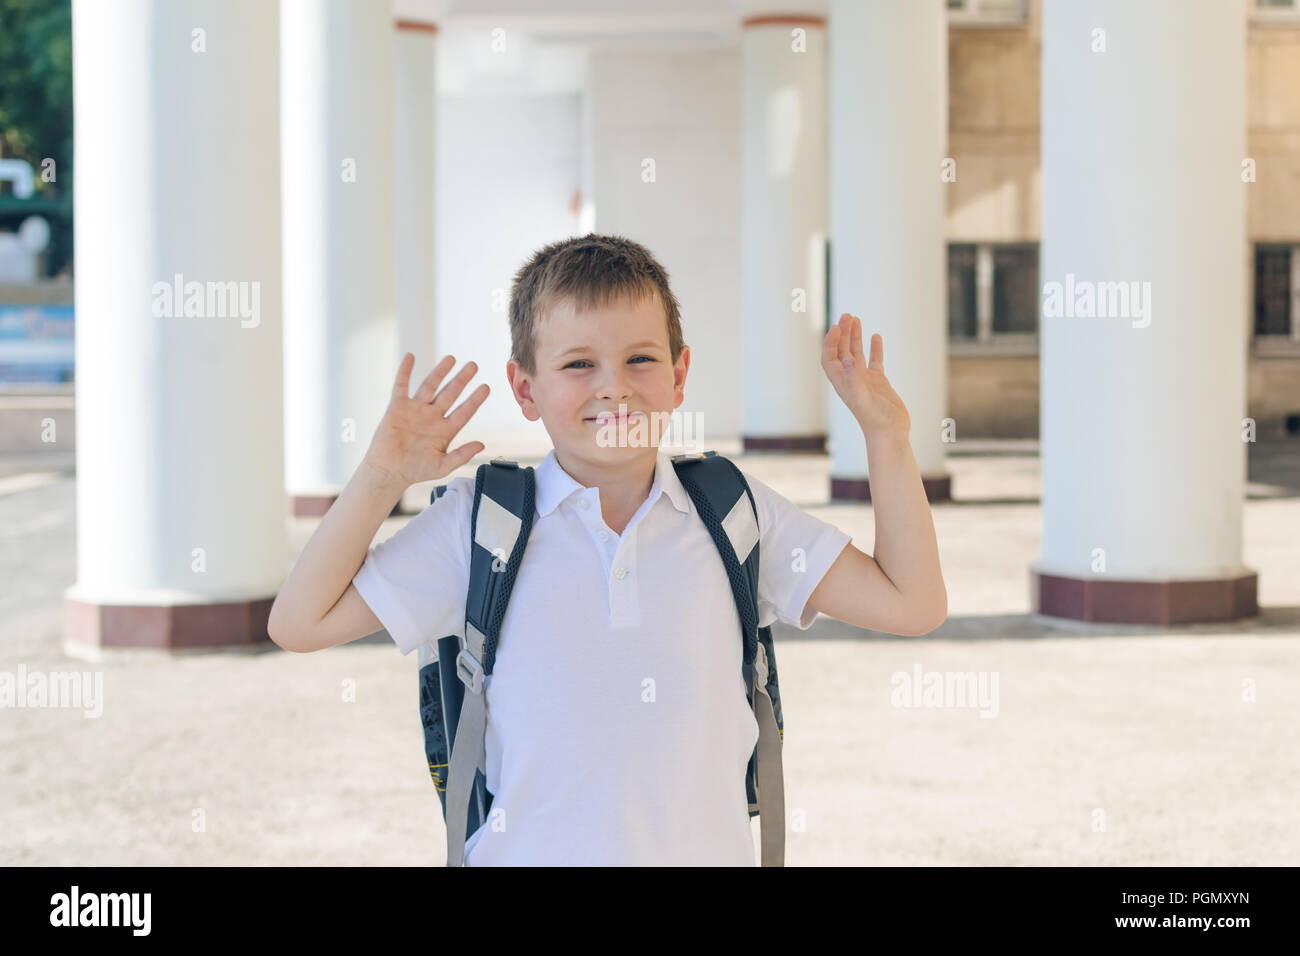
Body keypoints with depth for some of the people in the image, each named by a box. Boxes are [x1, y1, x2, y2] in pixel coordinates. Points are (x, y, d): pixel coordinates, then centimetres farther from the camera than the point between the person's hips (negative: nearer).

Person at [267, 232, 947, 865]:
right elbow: (300, 622, 0)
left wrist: (885, 432, -1)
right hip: (530, 855, -2)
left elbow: (910, 604, 5)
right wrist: (381, 476, -9)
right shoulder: (477, 526, 0)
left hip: (711, 852, 2)